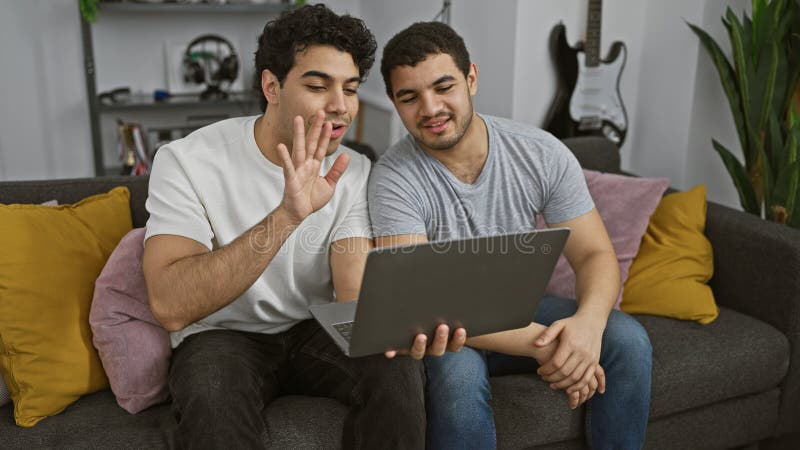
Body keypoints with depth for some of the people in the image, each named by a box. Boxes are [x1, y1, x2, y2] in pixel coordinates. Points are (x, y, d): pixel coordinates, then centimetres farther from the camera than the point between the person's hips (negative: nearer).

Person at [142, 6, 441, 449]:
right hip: (222, 335, -3)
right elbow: (170, 307, -31)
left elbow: (355, 291, -16)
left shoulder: (353, 171, -6)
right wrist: (285, 216, -42)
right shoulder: (188, 161, -18)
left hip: (315, 329, 4)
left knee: (398, 366, -25)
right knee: (212, 393, -36)